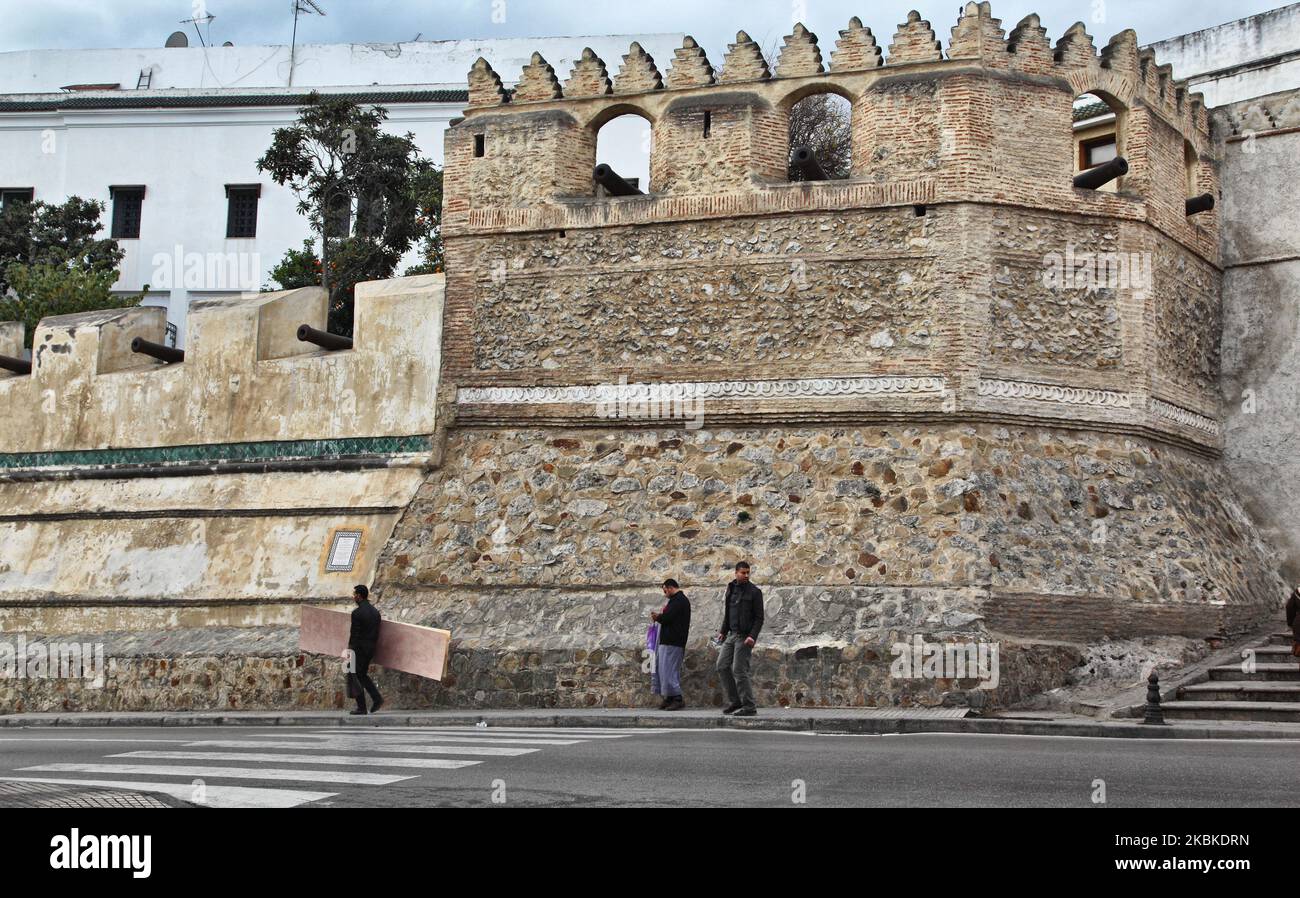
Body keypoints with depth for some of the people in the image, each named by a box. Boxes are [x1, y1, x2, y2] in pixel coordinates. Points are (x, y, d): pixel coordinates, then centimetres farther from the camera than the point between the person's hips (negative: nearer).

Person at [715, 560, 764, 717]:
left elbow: (759, 618, -9)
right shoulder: (731, 588, 12)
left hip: (744, 637, -7)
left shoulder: (754, 592, -6)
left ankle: (749, 707, -4)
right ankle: (734, 701, 12)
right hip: (731, 635, 7)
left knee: (739, 670, -10)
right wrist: (723, 631, 16)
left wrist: (752, 636, -20)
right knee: (722, 666, 3)